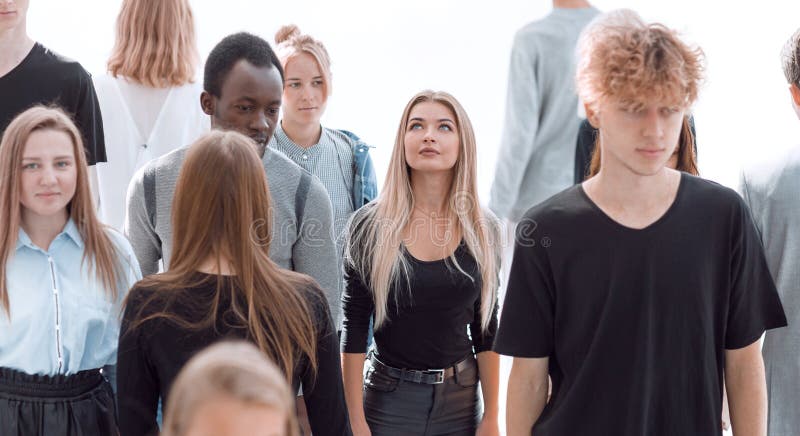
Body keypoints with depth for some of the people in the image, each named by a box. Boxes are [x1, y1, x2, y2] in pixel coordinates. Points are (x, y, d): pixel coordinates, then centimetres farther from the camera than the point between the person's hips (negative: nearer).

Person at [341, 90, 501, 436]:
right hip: (389, 397, -2)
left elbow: (487, 331, 5)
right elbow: (353, 330, -6)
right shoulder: (370, 224, -7)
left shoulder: (483, 229, 0)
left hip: (461, 400, 2)